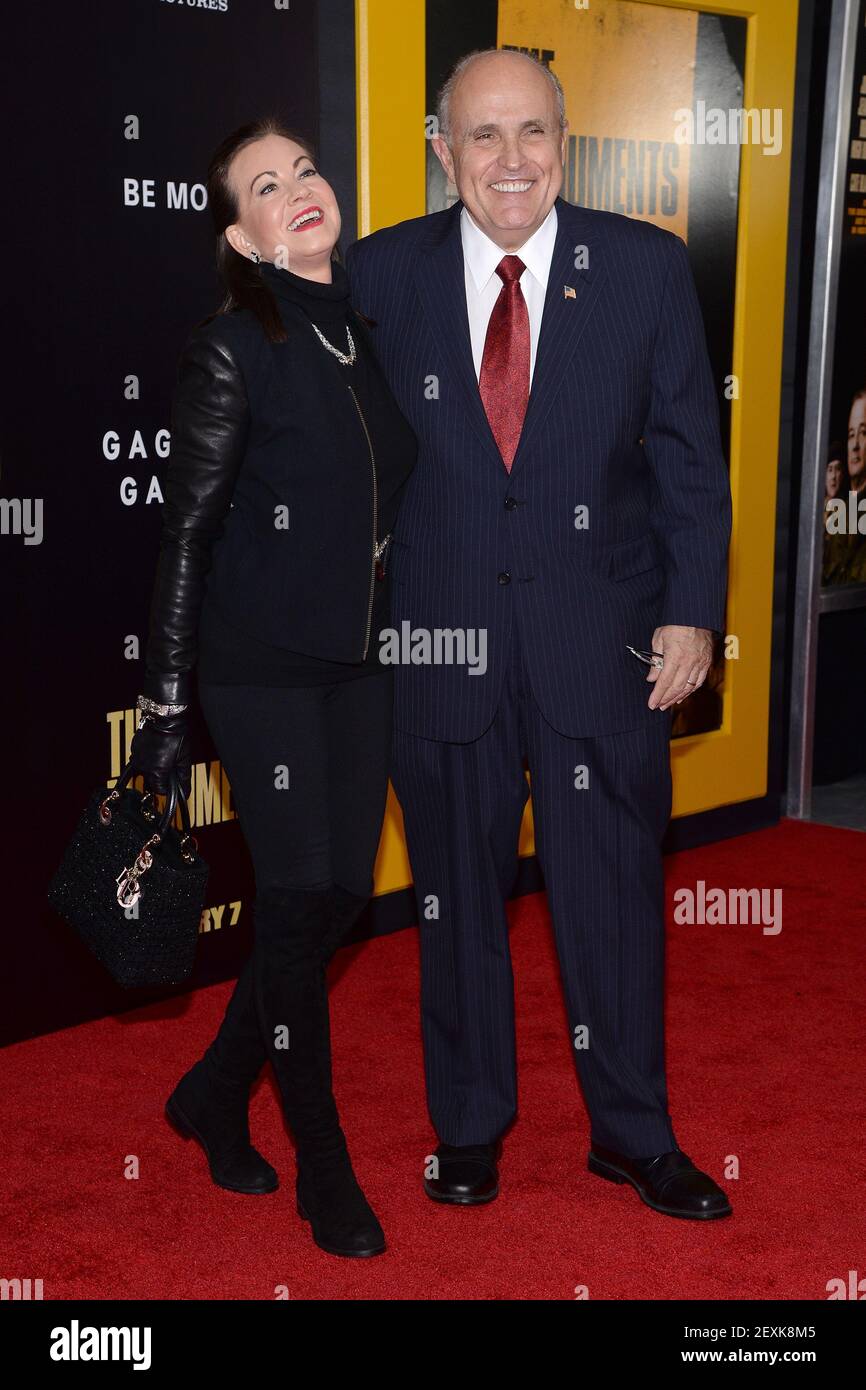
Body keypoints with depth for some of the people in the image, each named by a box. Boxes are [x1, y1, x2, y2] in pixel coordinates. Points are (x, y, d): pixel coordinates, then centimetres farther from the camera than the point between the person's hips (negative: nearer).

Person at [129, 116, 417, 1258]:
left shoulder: (368, 337, 8)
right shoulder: (232, 351, -10)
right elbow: (189, 535, -11)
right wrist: (166, 704, -12)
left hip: (359, 659, 6)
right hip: (263, 663, -6)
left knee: (344, 889, 8)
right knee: (299, 899, -3)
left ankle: (215, 1092, 30)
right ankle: (324, 1166, 14)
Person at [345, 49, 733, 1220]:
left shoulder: (647, 266, 0)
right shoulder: (383, 274, 0)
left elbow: (689, 454, 2)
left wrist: (692, 611, -4)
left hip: (602, 639, 0)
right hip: (441, 639, 1)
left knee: (615, 893, 8)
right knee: (457, 894, 12)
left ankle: (634, 1133, 28)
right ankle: (469, 1126, 32)